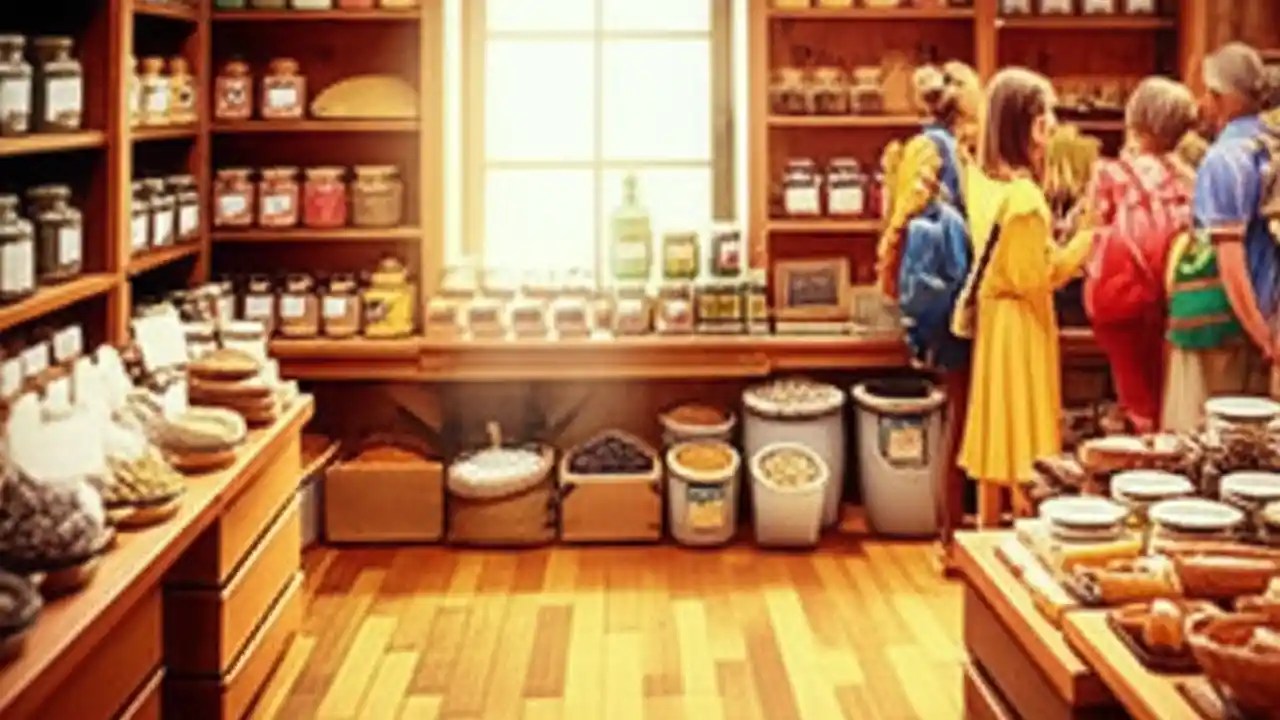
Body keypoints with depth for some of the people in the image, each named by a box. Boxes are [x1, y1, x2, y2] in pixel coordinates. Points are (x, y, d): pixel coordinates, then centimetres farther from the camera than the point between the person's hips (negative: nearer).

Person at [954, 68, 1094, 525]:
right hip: (1021, 322, -9)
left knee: (997, 435, 16)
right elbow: (1035, 278, -20)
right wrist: (1086, 240, -15)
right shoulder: (1023, 194, -23)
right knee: (1023, 442, 0)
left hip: (993, 316, 9)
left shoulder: (985, 180, 4)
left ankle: (988, 535, 25)